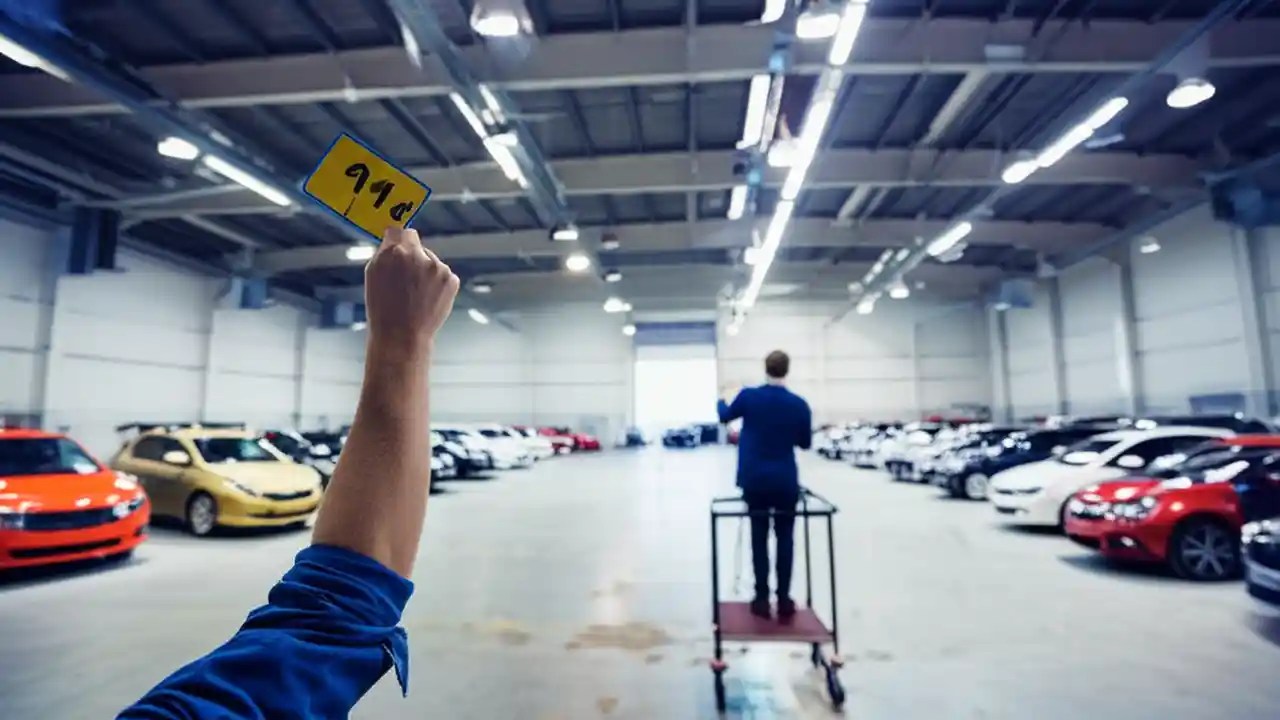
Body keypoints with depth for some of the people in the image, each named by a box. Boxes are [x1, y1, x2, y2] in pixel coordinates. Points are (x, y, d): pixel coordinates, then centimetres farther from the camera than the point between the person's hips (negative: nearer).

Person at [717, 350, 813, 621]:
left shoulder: (748, 396, -8)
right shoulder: (799, 404, -7)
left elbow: (725, 416, 12)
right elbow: (805, 443, 6)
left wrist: (721, 401, 33)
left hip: (755, 480, 0)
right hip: (785, 481, 0)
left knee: (759, 538, 10)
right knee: (785, 539, 11)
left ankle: (762, 599, 14)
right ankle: (784, 600, 14)